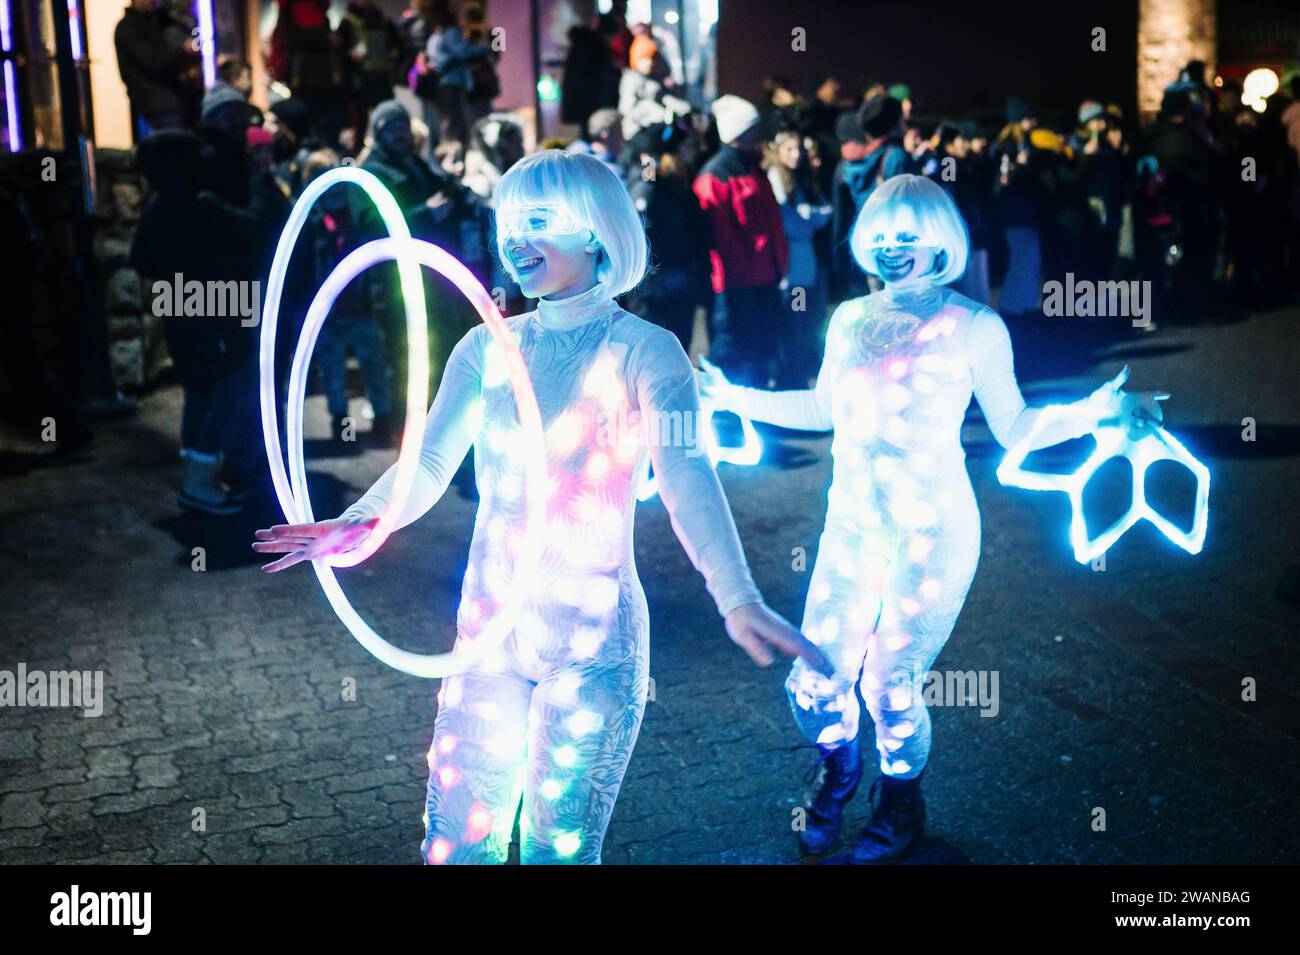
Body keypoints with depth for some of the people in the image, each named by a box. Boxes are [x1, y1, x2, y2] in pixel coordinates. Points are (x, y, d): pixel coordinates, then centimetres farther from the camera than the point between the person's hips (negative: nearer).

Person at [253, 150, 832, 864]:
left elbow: (687, 480, -23)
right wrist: (360, 523, -28)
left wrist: (737, 598, -41)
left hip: (592, 642, -4)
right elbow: (430, 464, -6)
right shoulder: (487, 348, 5)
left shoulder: (644, 352, -8)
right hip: (489, 626, 4)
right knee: (455, 837, 10)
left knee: (559, 846, 6)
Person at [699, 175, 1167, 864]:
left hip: (932, 535, -4)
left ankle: (900, 806, 28)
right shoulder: (850, 319, 7)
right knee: (815, 684, 1)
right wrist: (736, 398, 17)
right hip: (852, 526, 4)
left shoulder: (974, 327, -6)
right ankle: (838, 774, 36)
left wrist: (1092, 412, -20)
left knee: (890, 687, -4)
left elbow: (1012, 428, -5)